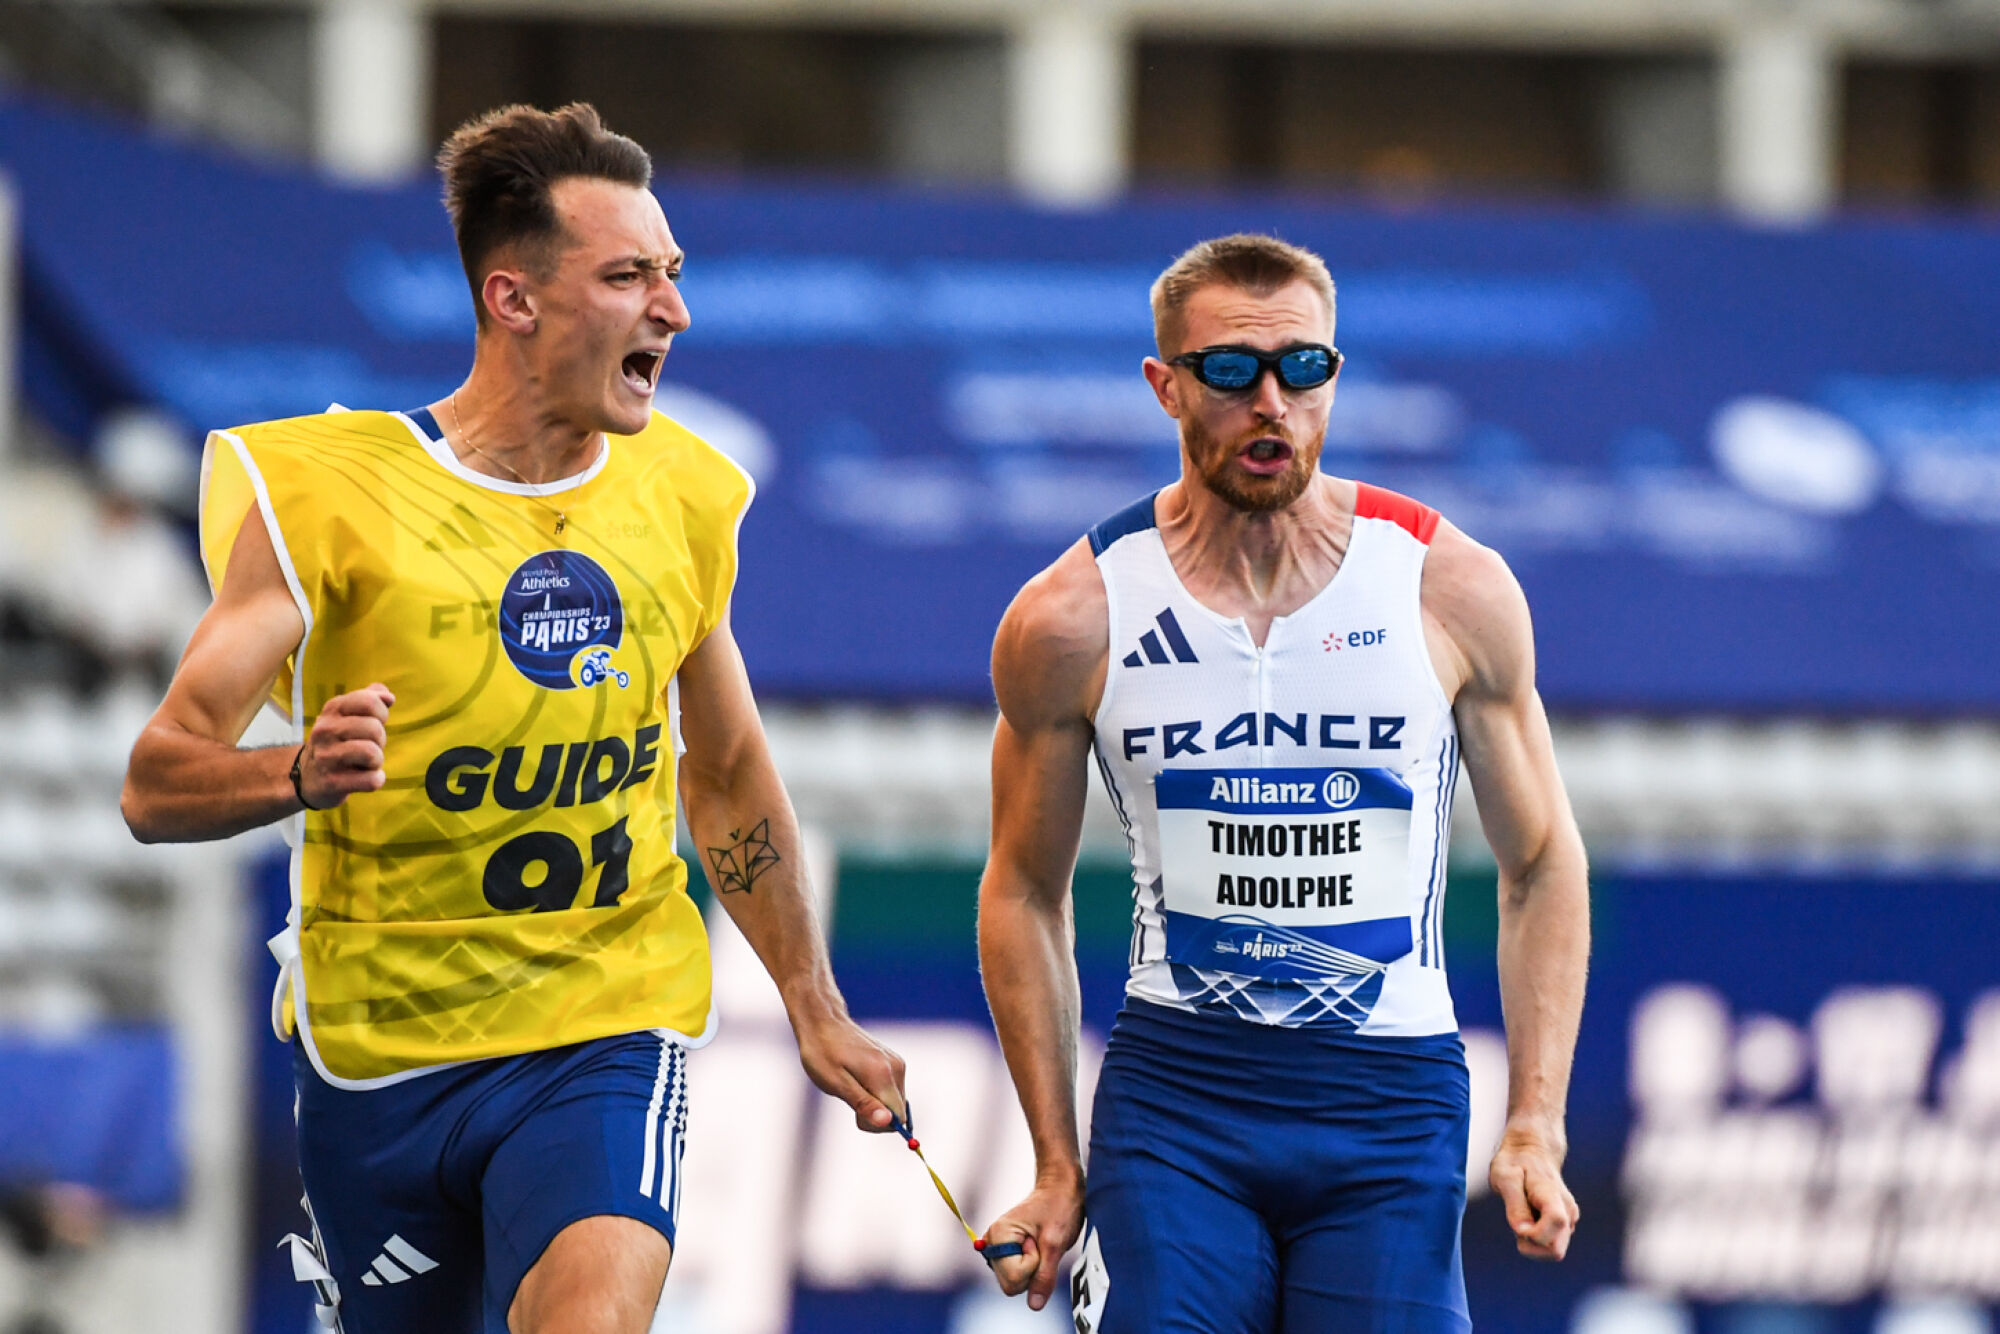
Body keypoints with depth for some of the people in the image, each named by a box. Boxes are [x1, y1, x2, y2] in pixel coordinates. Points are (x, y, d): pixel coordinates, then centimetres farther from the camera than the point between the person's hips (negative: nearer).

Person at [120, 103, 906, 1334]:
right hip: (383, 1041, -1)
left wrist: (816, 1011, 23)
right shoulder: (327, 495, -8)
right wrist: (302, 774, -33)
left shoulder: (679, 496, 6)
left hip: (610, 1038, 1)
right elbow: (158, 786, -13)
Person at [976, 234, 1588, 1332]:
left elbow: (1541, 865, 7)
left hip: (1390, 1097, 0)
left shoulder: (1453, 590, -2)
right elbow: (1024, 890, 9)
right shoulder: (1071, 622, -3)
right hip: (1173, 1090, 0)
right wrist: (1058, 1164, 5)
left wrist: (1535, 1129, -2)